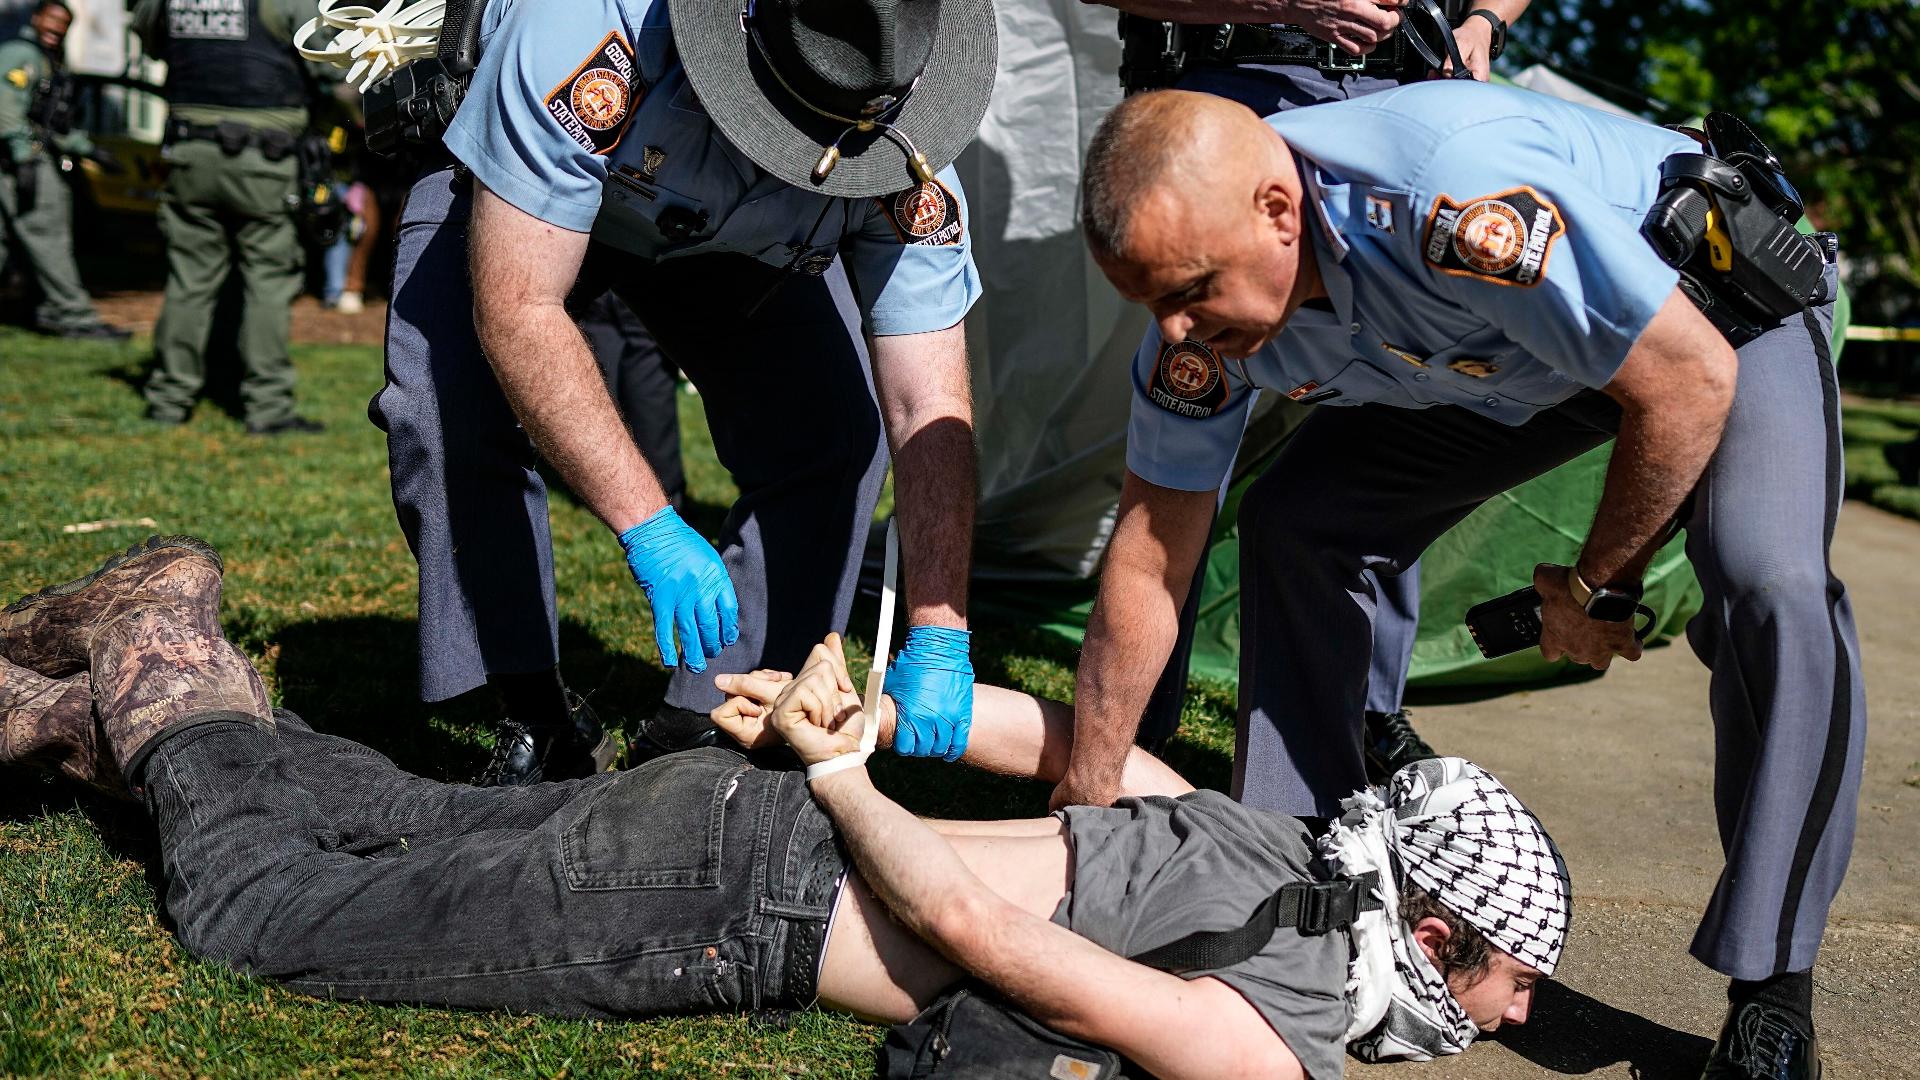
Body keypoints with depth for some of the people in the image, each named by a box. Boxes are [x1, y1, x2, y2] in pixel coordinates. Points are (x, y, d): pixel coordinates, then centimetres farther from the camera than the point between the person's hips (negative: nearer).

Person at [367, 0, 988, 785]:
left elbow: (930, 410, -30)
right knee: (452, 414, -25)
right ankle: (537, 720, -6)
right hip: (514, 203, -2)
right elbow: (516, 310, -44)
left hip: (737, 237, 2)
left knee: (832, 442, -17)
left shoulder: (905, 162, -34)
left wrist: (939, 639, -38)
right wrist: (650, 530, -49)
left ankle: (700, 728, -2)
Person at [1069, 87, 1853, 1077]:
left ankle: (1771, 996, -13)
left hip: (1722, 304, -6)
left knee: (1769, 586, -29)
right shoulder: (1208, 280, -20)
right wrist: (1085, 808, -7)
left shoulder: (1463, 201, -43)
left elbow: (1690, 379, -30)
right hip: (1501, 361, 6)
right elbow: (1147, 564, -11)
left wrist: (1597, 587, -16)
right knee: (1291, 527, -6)